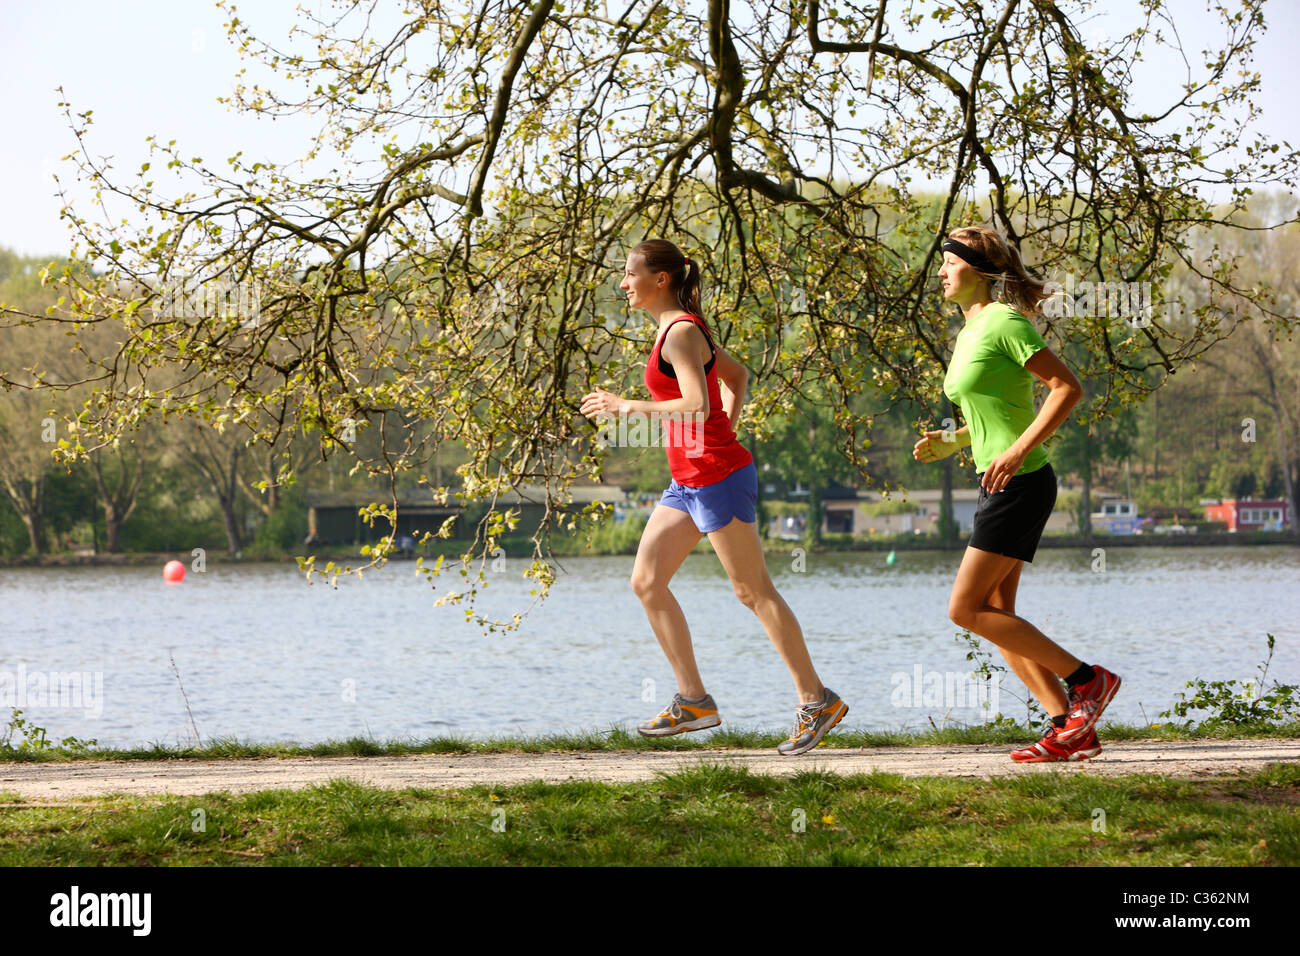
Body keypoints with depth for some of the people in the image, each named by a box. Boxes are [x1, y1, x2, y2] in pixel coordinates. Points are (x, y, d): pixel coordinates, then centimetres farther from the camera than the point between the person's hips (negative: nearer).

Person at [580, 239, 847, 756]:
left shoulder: (681, 333, -14)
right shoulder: (679, 330, 15)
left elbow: (697, 406, -26)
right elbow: (737, 375, 28)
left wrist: (628, 407, -18)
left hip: (717, 478, -10)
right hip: (687, 482, 10)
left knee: (753, 591, -5)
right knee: (647, 582, 6)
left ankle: (817, 701, 1)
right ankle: (692, 700, 7)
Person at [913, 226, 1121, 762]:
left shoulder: (1005, 323, -12)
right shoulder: (969, 333, 16)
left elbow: (1067, 388, -18)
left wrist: (1018, 451, -23)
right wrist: (949, 444, 10)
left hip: (1020, 483, -10)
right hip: (1000, 486, 10)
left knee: (966, 609, -9)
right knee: (995, 616, 7)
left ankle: (1087, 679, -3)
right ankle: (1072, 728, 6)